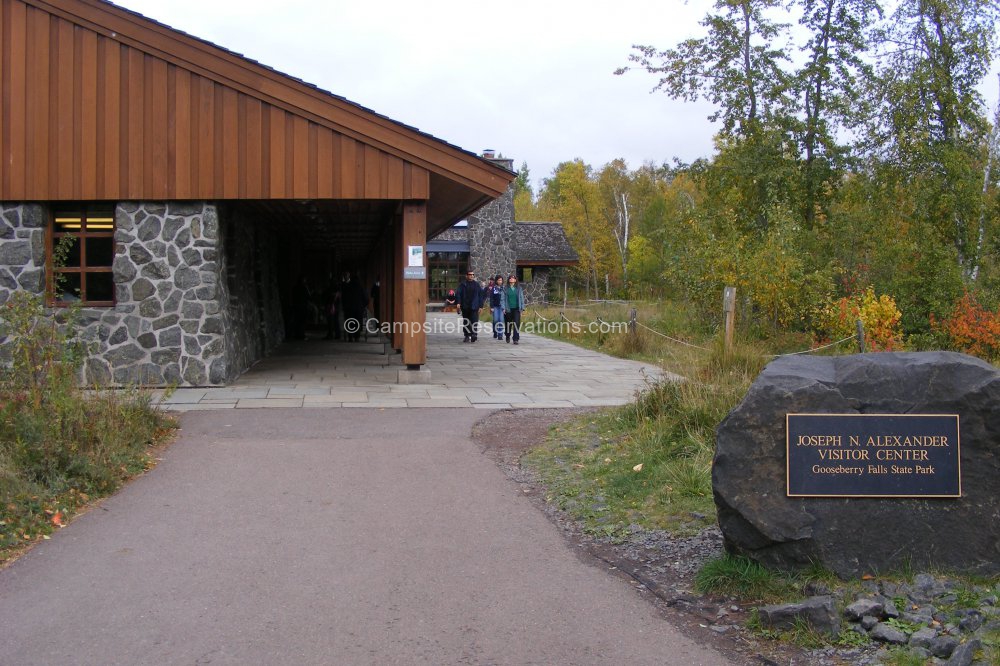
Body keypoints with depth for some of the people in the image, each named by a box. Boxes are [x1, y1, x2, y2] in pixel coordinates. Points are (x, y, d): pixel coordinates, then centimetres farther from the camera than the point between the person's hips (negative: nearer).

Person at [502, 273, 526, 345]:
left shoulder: (519, 288, 5)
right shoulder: (506, 289, 2)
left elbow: (521, 298, 8)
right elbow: (503, 299, 2)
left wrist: (522, 308, 3)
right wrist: (504, 308, -6)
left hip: (516, 309, 0)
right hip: (508, 309, 0)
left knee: (516, 323, -10)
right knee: (508, 324, 11)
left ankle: (516, 339, -11)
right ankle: (508, 336, 36)